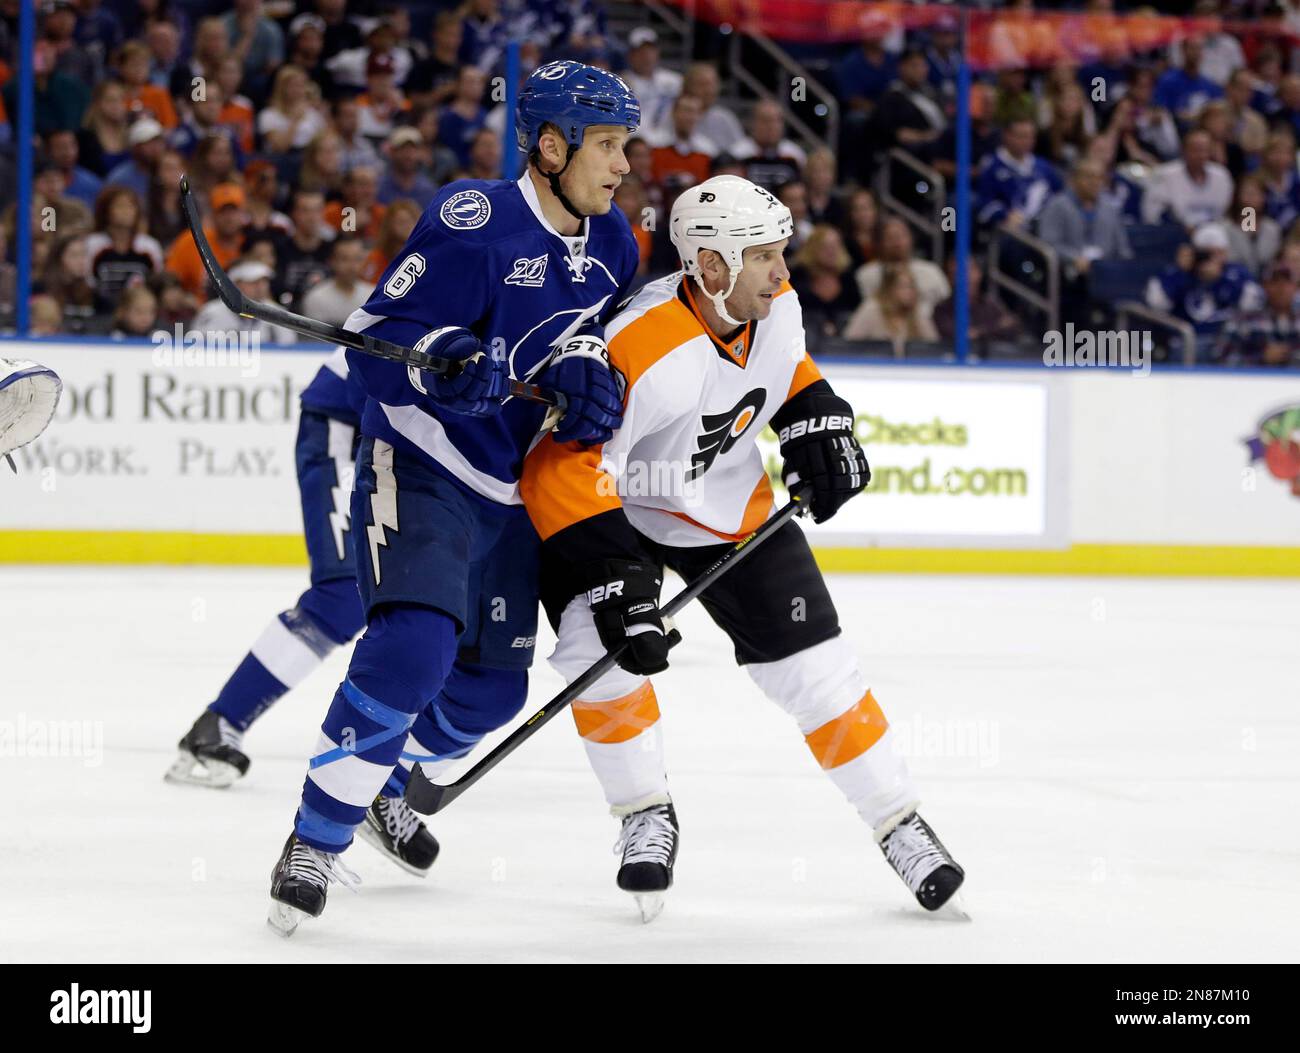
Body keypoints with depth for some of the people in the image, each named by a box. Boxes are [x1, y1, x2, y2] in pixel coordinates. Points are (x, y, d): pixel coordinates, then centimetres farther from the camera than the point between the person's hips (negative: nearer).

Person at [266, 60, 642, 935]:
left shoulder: (612, 244, 2)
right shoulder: (474, 224, -21)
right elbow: (372, 340, -20)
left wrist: (591, 378, -6)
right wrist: (442, 364, -39)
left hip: (513, 488, 8)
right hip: (419, 469, -8)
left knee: (493, 686, 12)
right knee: (413, 649, -26)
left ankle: (384, 783, 40)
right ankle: (317, 838, -15)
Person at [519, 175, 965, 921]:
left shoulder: (777, 306, -14)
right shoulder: (640, 355, -37)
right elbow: (560, 472, -35)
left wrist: (818, 422, -1)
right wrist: (612, 575, -39)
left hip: (732, 506, 5)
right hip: (615, 504, -4)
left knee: (812, 664, -2)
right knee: (601, 647, -26)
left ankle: (901, 824, 11)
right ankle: (647, 818, -3)